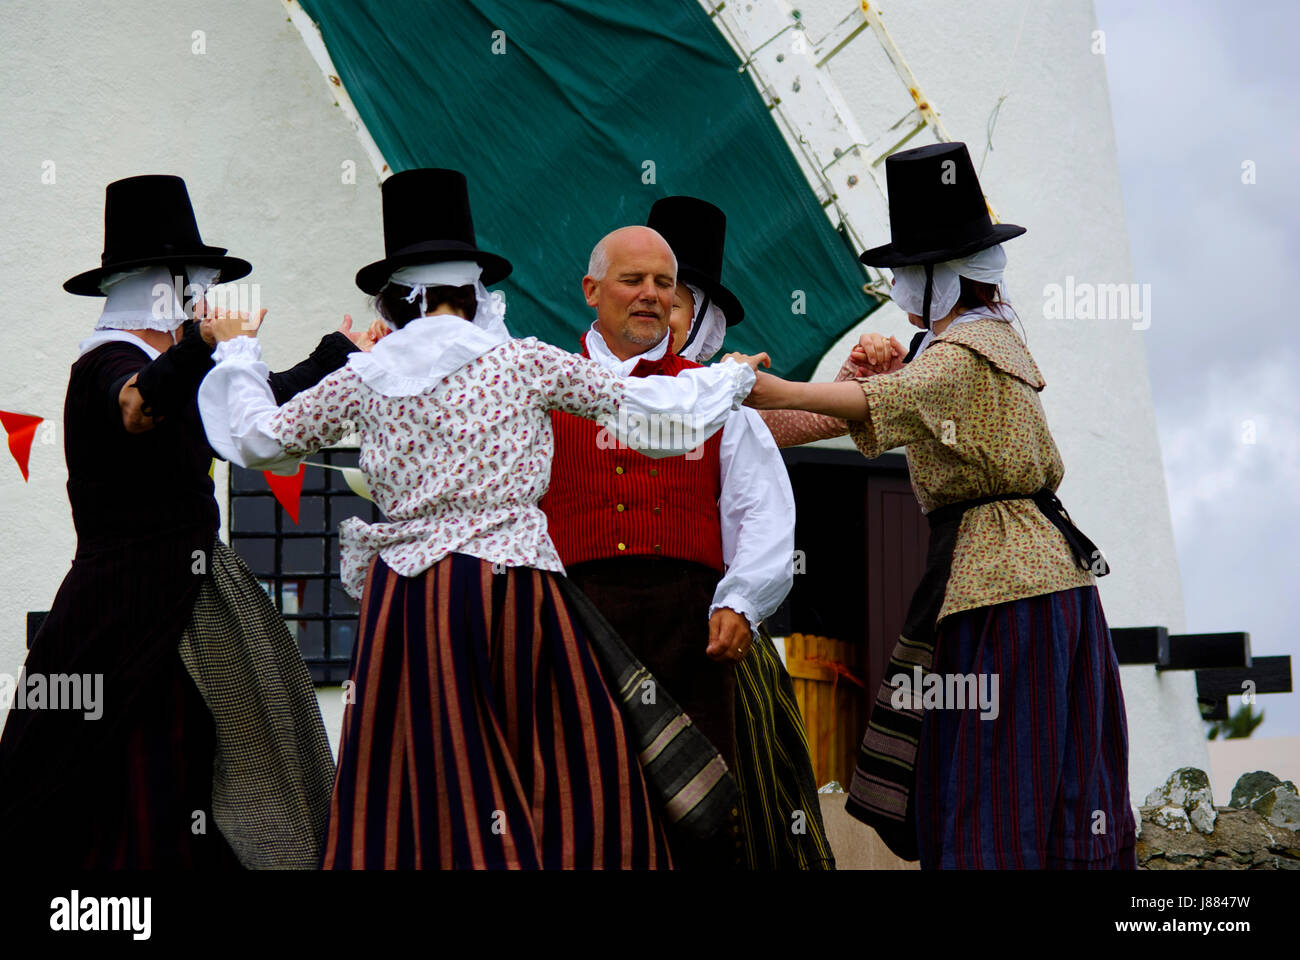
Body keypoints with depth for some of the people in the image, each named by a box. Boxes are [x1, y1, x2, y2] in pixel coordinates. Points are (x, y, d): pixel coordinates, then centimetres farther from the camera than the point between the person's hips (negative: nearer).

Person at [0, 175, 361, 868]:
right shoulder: (112, 363, -12)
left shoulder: (149, 363, 18)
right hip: (136, 618, -10)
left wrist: (338, 353, 39)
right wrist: (200, 344, -55)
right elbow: (137, 408, -37)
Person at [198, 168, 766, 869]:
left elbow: (258, 440, 14)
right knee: (562, 787, 2)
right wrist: (730, 378, 25)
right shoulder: (525, 363, 1)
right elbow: (645, 409, 7)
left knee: (415, 791, 4)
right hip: (514, 590, -2)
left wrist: (238, 357, 32)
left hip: (407, 598, 2)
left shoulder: (366, 378, 5)